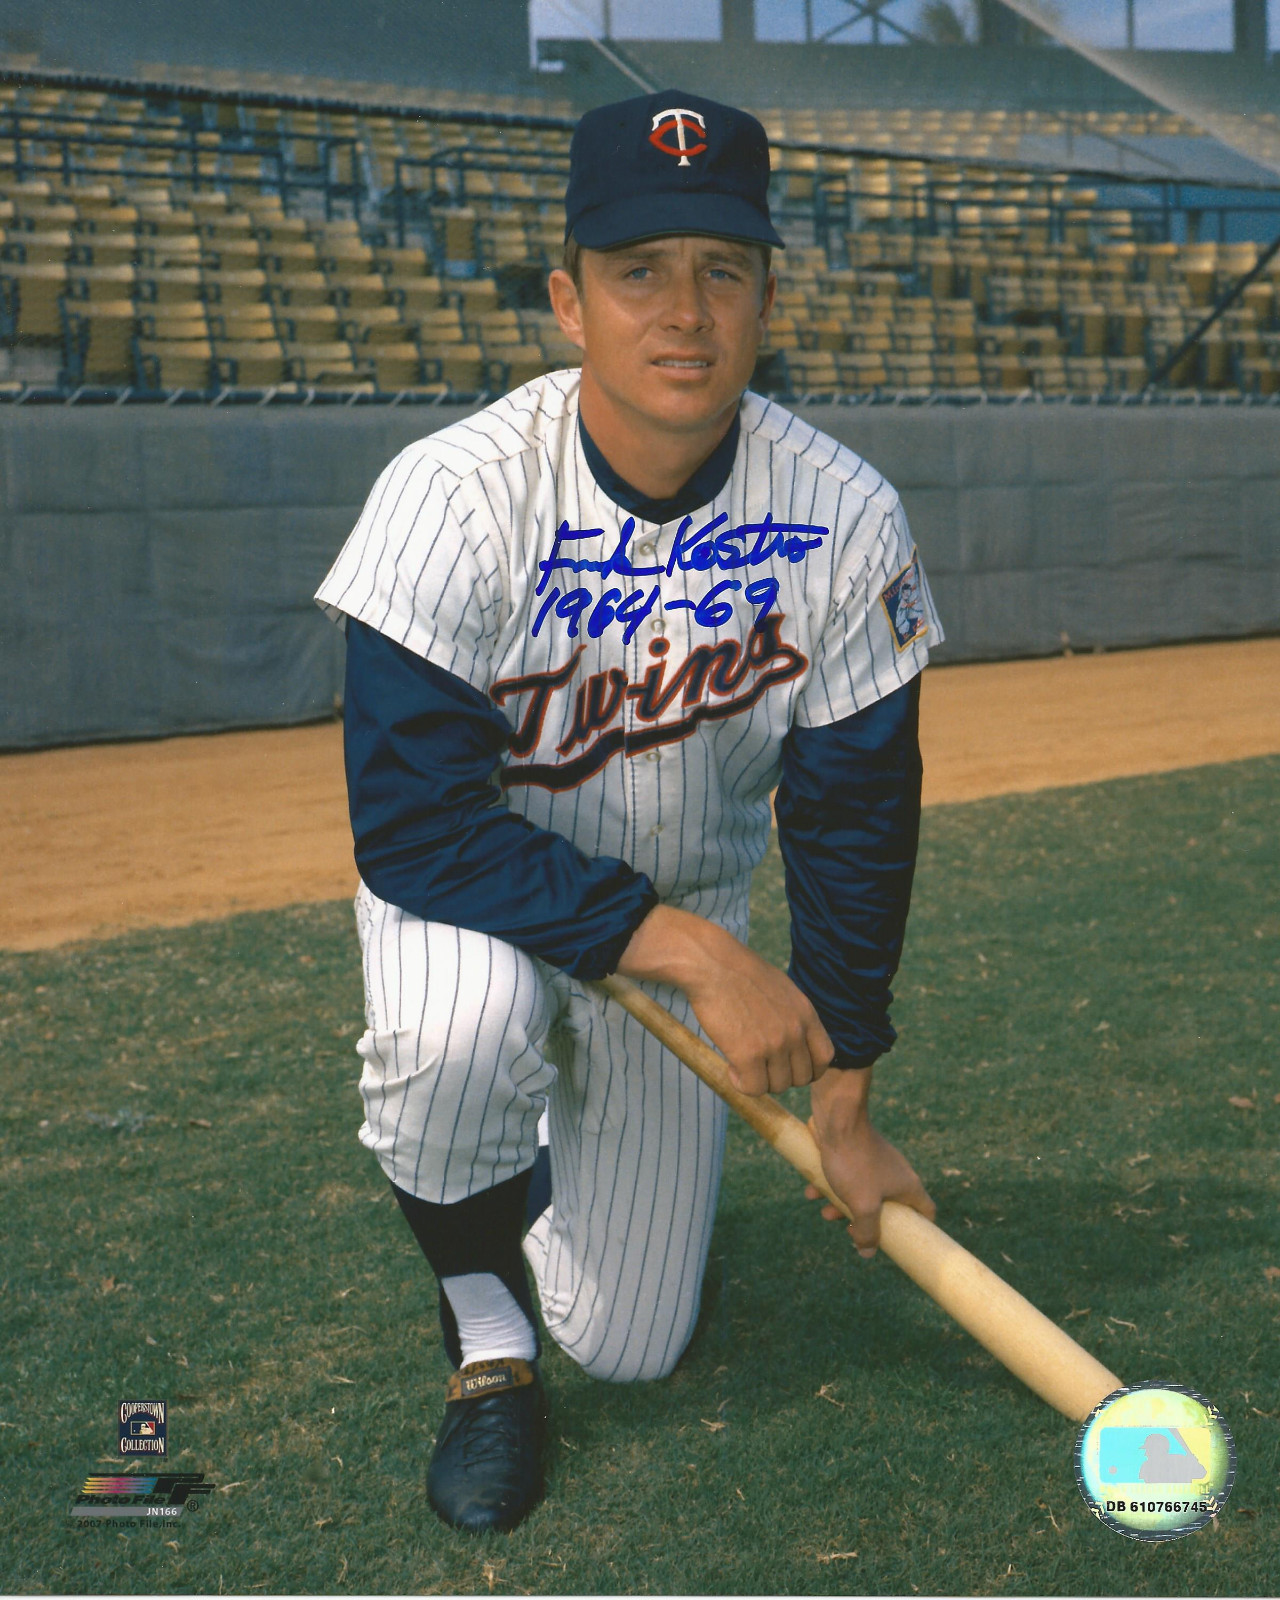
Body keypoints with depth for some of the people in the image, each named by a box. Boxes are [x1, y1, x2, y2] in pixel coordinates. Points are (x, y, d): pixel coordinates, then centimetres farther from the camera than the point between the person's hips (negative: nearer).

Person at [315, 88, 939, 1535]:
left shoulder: (844, 520, -18)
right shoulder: (456, 496, -27)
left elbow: (854, 819, -8)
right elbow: (414, 821, -31)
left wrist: (842, 1104, -5)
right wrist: (693, 951, -38)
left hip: (690, 916, 3)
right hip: (475, 885, -2)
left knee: (628, 1348, 2)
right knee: (458, 1035, -39)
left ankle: (566, 1142, 36)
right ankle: (480, 1320, -6)